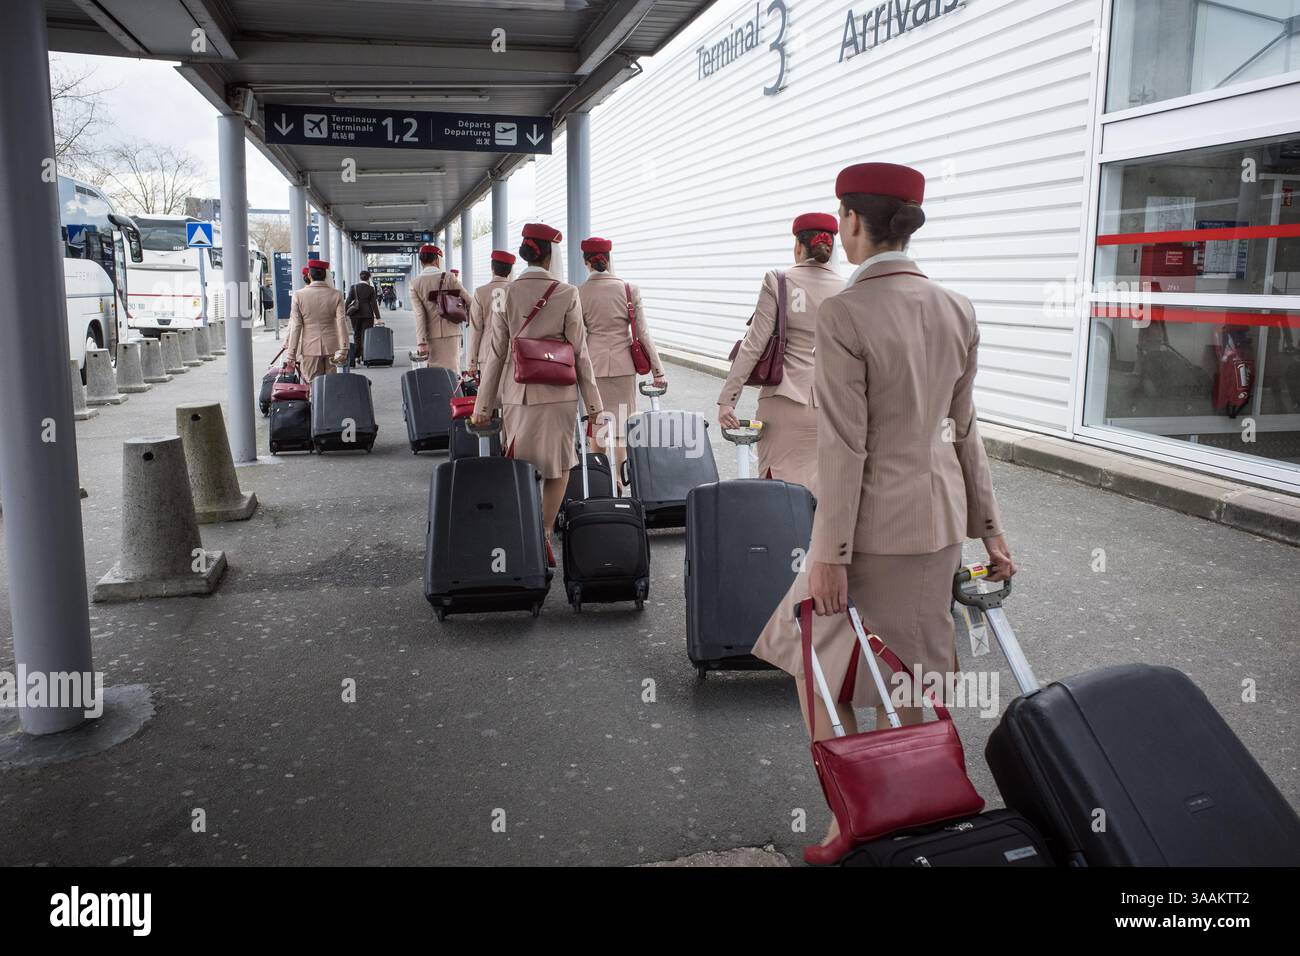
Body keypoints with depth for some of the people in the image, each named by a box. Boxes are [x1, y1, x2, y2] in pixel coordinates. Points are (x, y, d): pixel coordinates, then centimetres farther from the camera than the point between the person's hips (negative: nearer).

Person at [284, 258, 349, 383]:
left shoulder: (299, 295, -5)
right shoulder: (336, 294, -3)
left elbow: (295, 327, -5)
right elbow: (341, 323, -6)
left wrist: (291, 356, -2)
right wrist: (343, 350, -4)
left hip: (309, 348, -1)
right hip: (331, 347, 1)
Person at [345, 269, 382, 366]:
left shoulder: (353, 288, 1)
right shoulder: (371, 289, -3)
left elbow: (348, 301, 0)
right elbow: (374, 304, -6)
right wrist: (378, 318, -5)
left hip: (355, 314, 2)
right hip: (367, 314, -2)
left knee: (356, 335, 13)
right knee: (366, 335, 3)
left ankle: (356, 356, 9)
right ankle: (364, 357, 0)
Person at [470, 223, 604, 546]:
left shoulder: (506, 294, 0)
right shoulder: (566, 293, -7)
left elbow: (497, 352, 2)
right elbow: (579, 351, -6)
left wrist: (484, 404, 7)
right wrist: (592, 401, 1)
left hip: (517, 391, 3)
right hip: (557, 392, -3)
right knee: (559, 465, 10)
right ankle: (544, 535, 3)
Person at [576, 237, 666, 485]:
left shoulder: (579, 294, -4)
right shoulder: (629, 290, -3)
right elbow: (642, 333, -4)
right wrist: (658, 370, 1)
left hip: (593, 362, 0)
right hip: (623, 363, 0)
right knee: (621, 420, 8)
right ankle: (618, 479, 10)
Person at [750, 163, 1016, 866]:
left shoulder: (844, 314, -19)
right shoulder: (956, 311, 1)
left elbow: (845, 446, -20)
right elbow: (962, 430, 6)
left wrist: (829, 555, -14)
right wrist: (988, 526, 13)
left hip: (874, 519, -7)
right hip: (940, 513, 7)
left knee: (815, 660, 15)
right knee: (903, 674, 20)